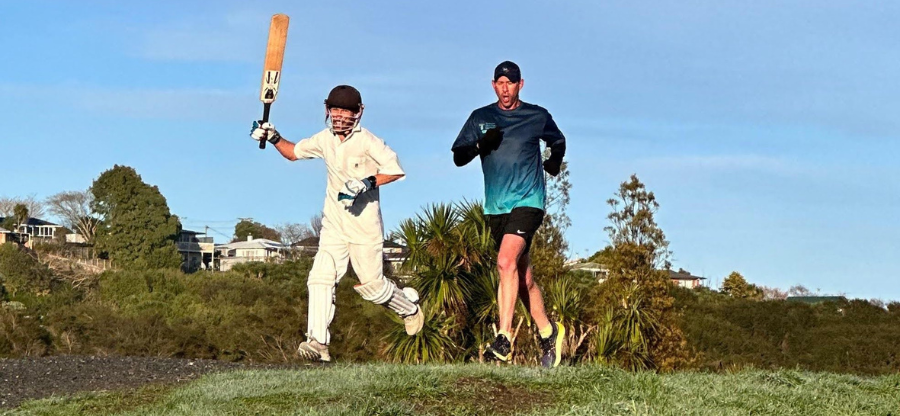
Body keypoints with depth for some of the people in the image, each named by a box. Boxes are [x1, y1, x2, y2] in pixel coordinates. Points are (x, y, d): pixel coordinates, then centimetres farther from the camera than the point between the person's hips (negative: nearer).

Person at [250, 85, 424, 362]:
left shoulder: (366, 141, -10)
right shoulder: (325, 140, 8)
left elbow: (395, 169, -18)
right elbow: (294, 152, 22)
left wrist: (368, 182, -29)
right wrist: (273, 138, 7)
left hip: (364, 224, -5)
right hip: (334, 225, 5)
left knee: (371, 284, 0)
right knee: (321, 277, -12)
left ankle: (409, 306, 30)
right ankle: (318, 343, -17)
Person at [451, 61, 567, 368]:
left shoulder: (537, 117, 4)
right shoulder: (480, 118, 8)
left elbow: (558, 141, 24)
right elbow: (458, 157, 4)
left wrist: (555, 161, 8)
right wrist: (480, 144, -12)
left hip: (528, 202, -4)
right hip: (495, 206, 4)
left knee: (506, 261, -24)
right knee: (522, 276, 10)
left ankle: (504, 340, -26)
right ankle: (548, 332, 28)